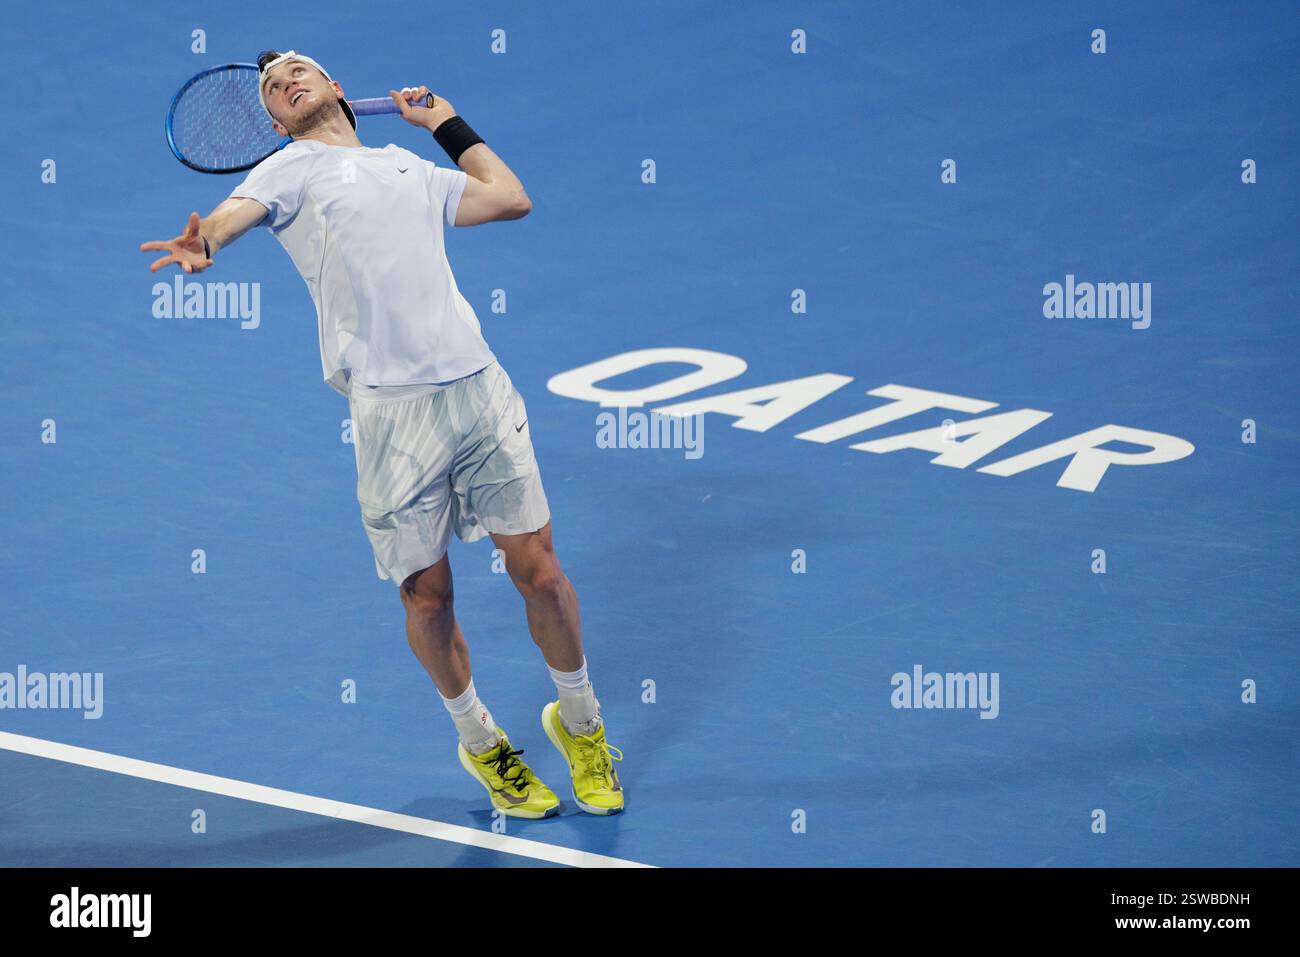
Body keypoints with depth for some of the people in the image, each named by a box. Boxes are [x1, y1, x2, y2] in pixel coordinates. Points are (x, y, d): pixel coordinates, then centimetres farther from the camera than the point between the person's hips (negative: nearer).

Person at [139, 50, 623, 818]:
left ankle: (580, 722, 27)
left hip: (479, 386, 3)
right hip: (391, 408, -3)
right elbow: (238, 210, -14)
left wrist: (448, 123, 32)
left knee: (537, 567, 3)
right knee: (427, 594, 3)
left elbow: (511, 198, 29)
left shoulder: (409, 166, 22)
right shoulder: (293, 167, 7)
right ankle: (482, 743, 27)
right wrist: (203, 242, -37)